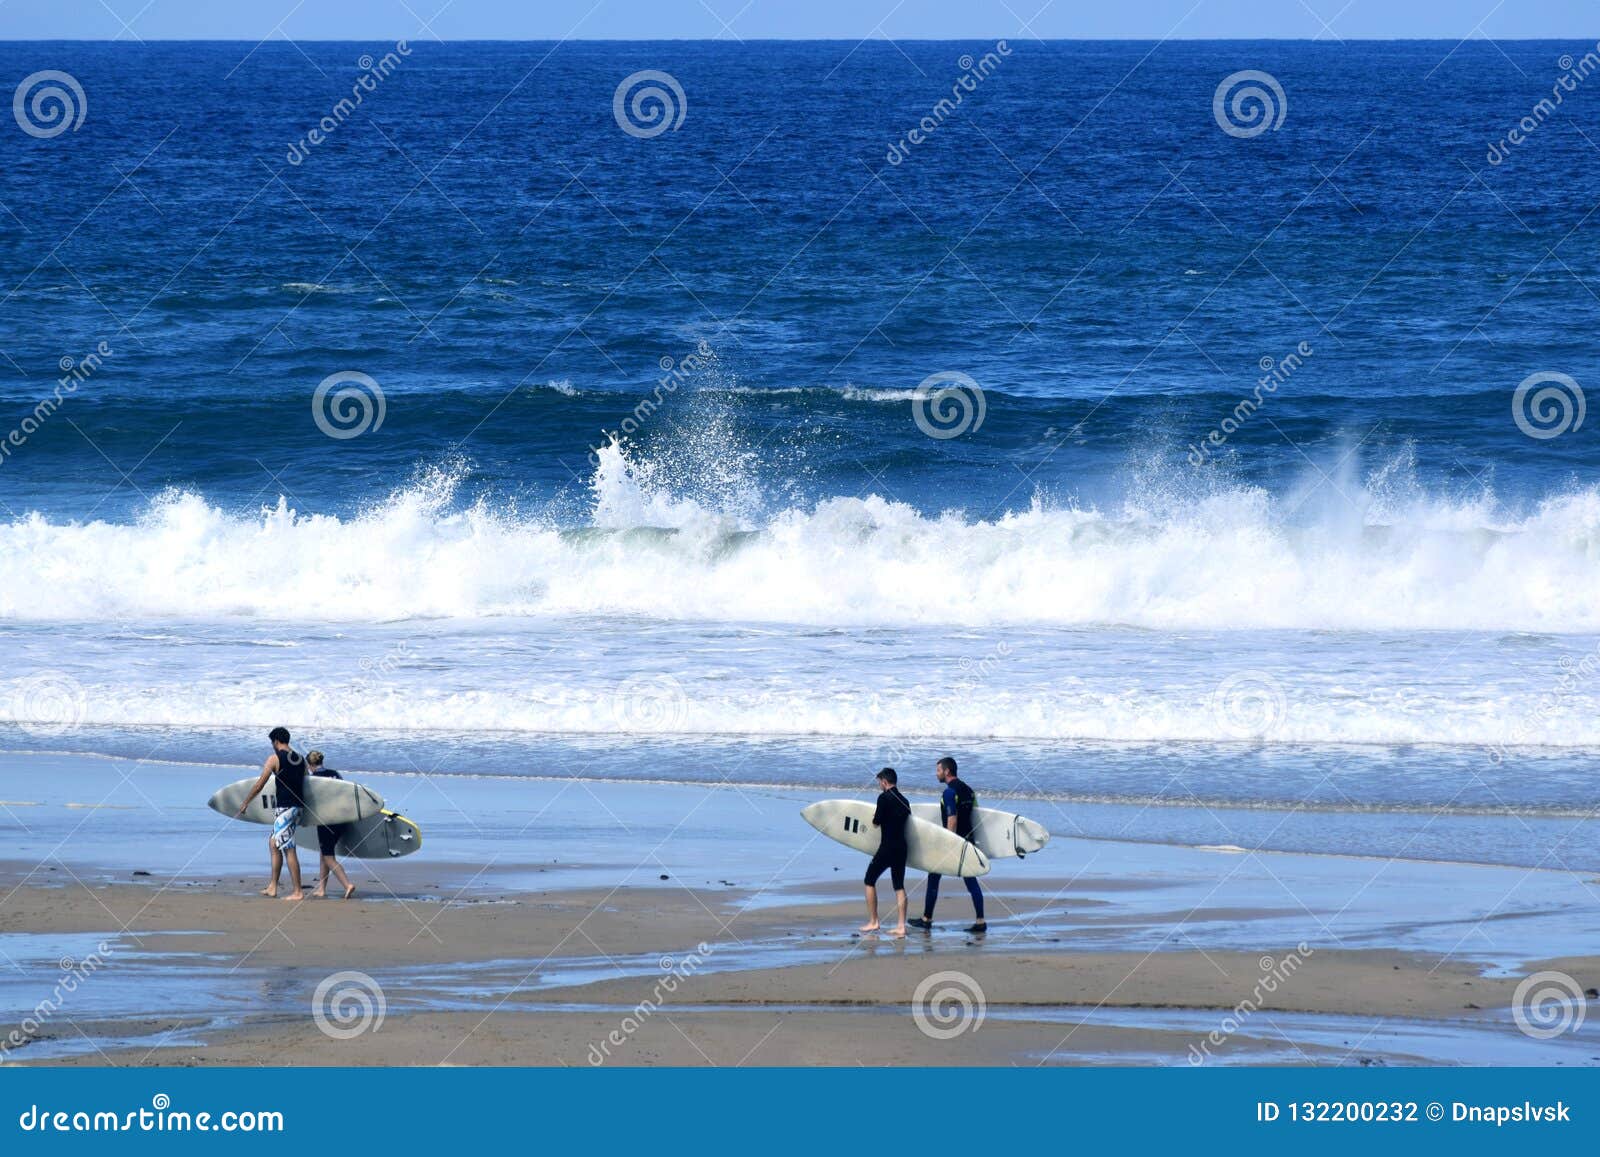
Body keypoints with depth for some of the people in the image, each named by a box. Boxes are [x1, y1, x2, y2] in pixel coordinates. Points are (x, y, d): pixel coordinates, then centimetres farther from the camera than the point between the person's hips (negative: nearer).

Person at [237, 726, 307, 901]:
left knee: (288, 849, -7)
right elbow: (304, 784, 19)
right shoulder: (299, 759, 14)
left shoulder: (275, 758, -7)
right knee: (274, 843, 17)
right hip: (298, 806, 8)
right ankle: (272, 886, 18)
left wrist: (245, 803, 4)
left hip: (284, 808, -8)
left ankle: (297, 892, -10)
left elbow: (260, 784, -6)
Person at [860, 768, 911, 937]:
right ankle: (901, 926, 0)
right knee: (899, 886, 7)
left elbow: (876, 823, -9)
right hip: (902, 847, 6)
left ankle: (873, 922, 6)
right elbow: (907, 821, 15)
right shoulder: (904, 801, 11)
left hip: (887, 847, -6)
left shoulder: (884, 798, -10)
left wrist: (874, 817, 13)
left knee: (869, 881, 8)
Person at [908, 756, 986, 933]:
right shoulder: (968, 790, 11)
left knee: (934, 877, 6)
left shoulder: (950, 792, -15)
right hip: (968, 840, 8)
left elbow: (952, 820, -21)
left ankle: (927, 919, 12)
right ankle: (980, 921, -2)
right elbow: (973, 815, 18)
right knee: (971, 880, 6)